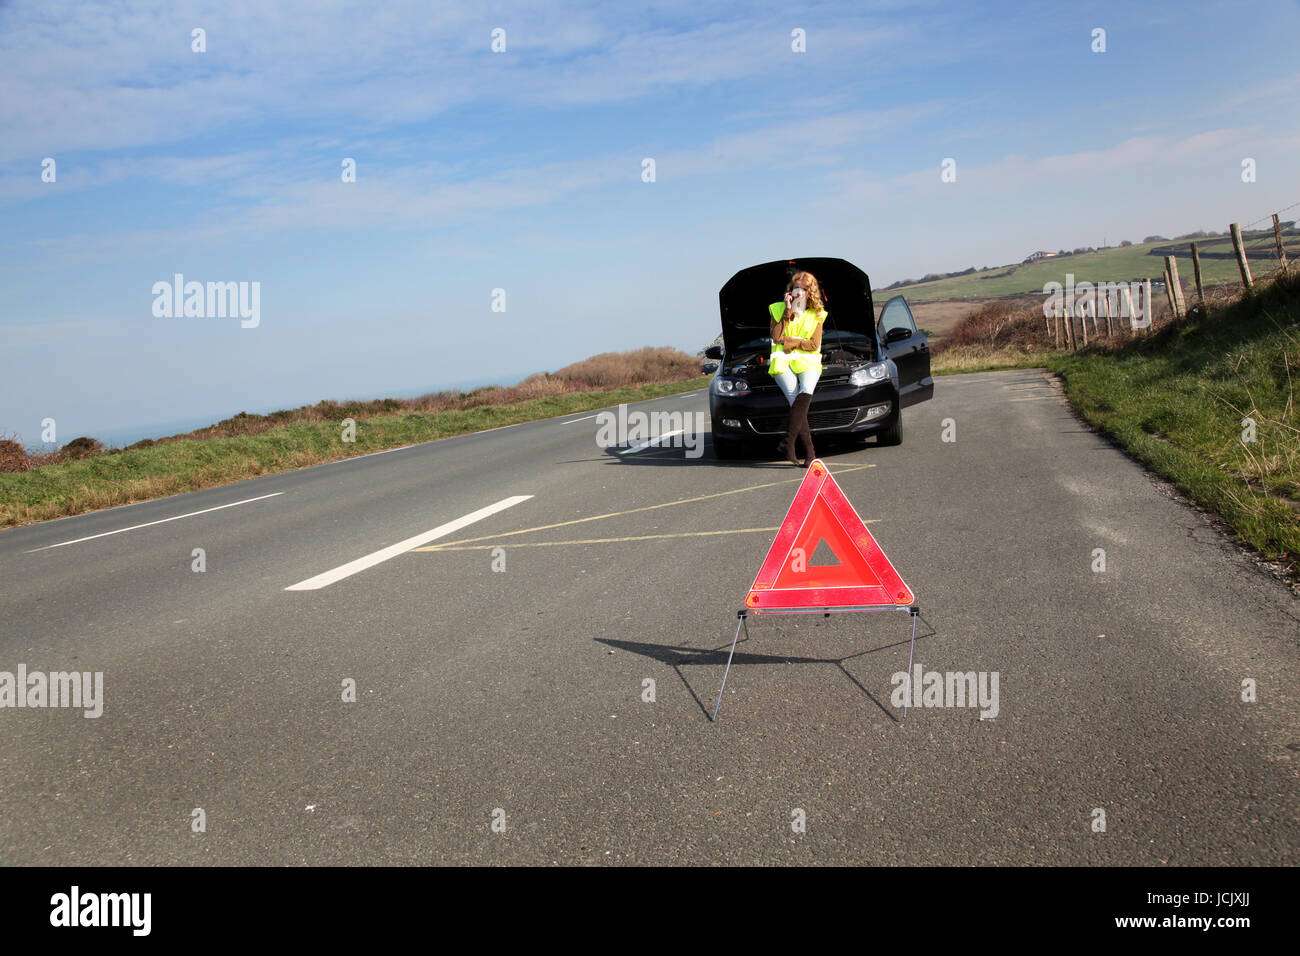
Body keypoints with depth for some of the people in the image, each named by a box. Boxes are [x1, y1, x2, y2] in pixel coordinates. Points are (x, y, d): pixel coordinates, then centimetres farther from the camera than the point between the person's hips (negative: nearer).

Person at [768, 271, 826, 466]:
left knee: (806, 391, -31)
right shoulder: (778, 309, 14)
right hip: (782, 362, -1)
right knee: (795, 400, -23)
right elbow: (776, 337, -1)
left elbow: (814, 345, 4)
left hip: (808, 362, 1)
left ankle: (788, 441, -38)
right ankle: (809, 452, -28)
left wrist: (790, 341, -3)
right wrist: (788, 312, -3)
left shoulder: (816, 314, 14)